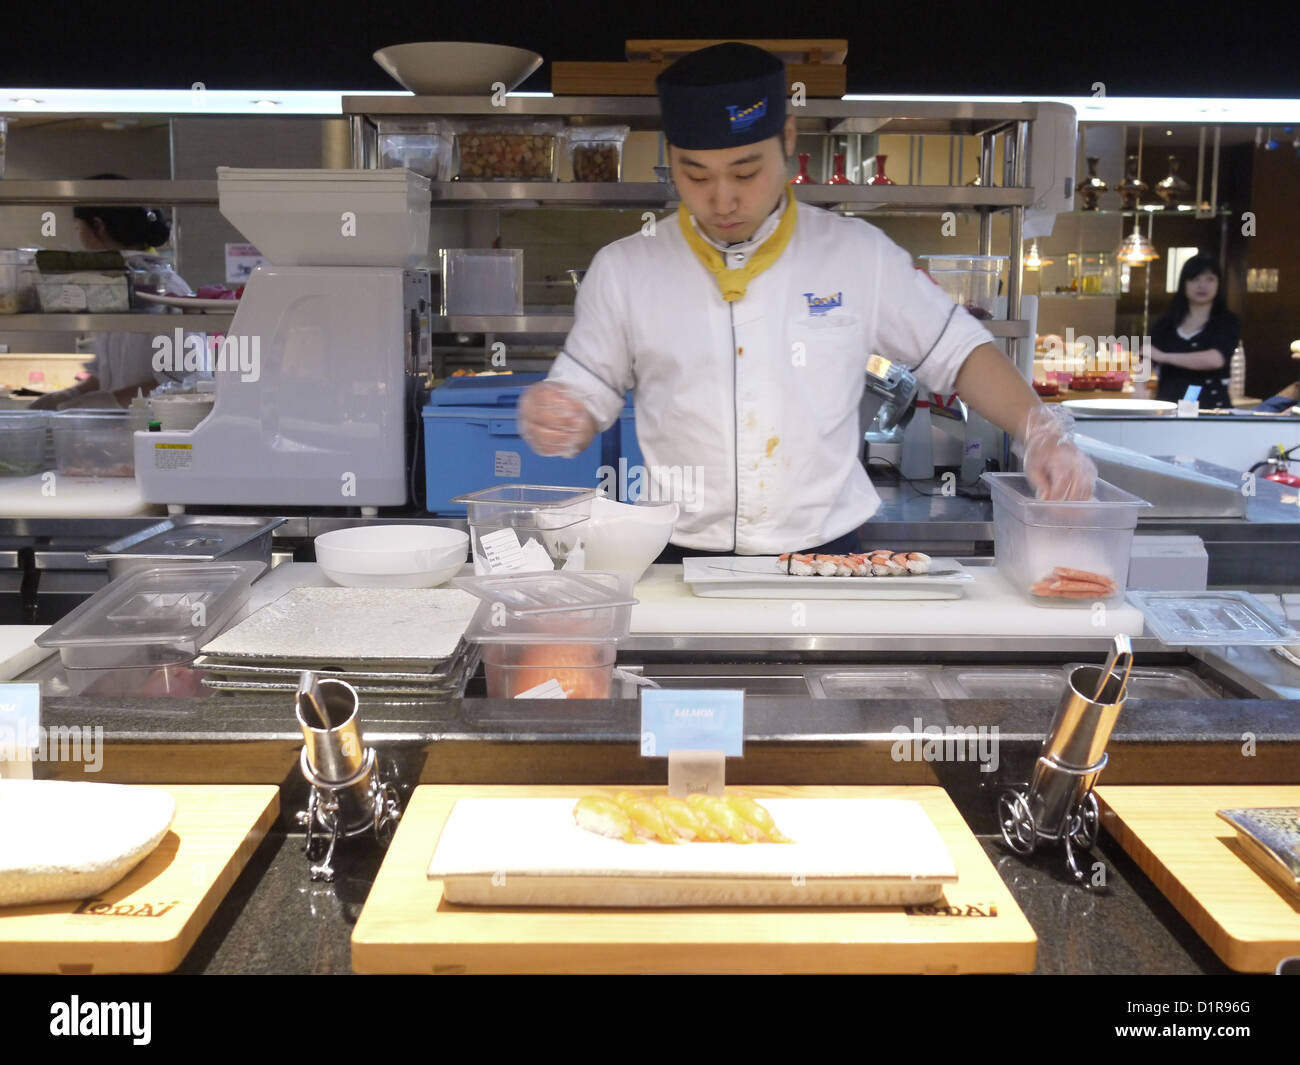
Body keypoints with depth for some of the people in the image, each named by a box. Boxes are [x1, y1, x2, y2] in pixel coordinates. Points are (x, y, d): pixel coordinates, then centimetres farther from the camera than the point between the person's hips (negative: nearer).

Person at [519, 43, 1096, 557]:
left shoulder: (857, 254, 6)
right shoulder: (624, 270, 6)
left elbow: (958, 351, 12)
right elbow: (585, 398, 11)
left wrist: (1041, 432, -2)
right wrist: (550, 418, -12)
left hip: (826, 555, 1)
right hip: (681, 561, 0)